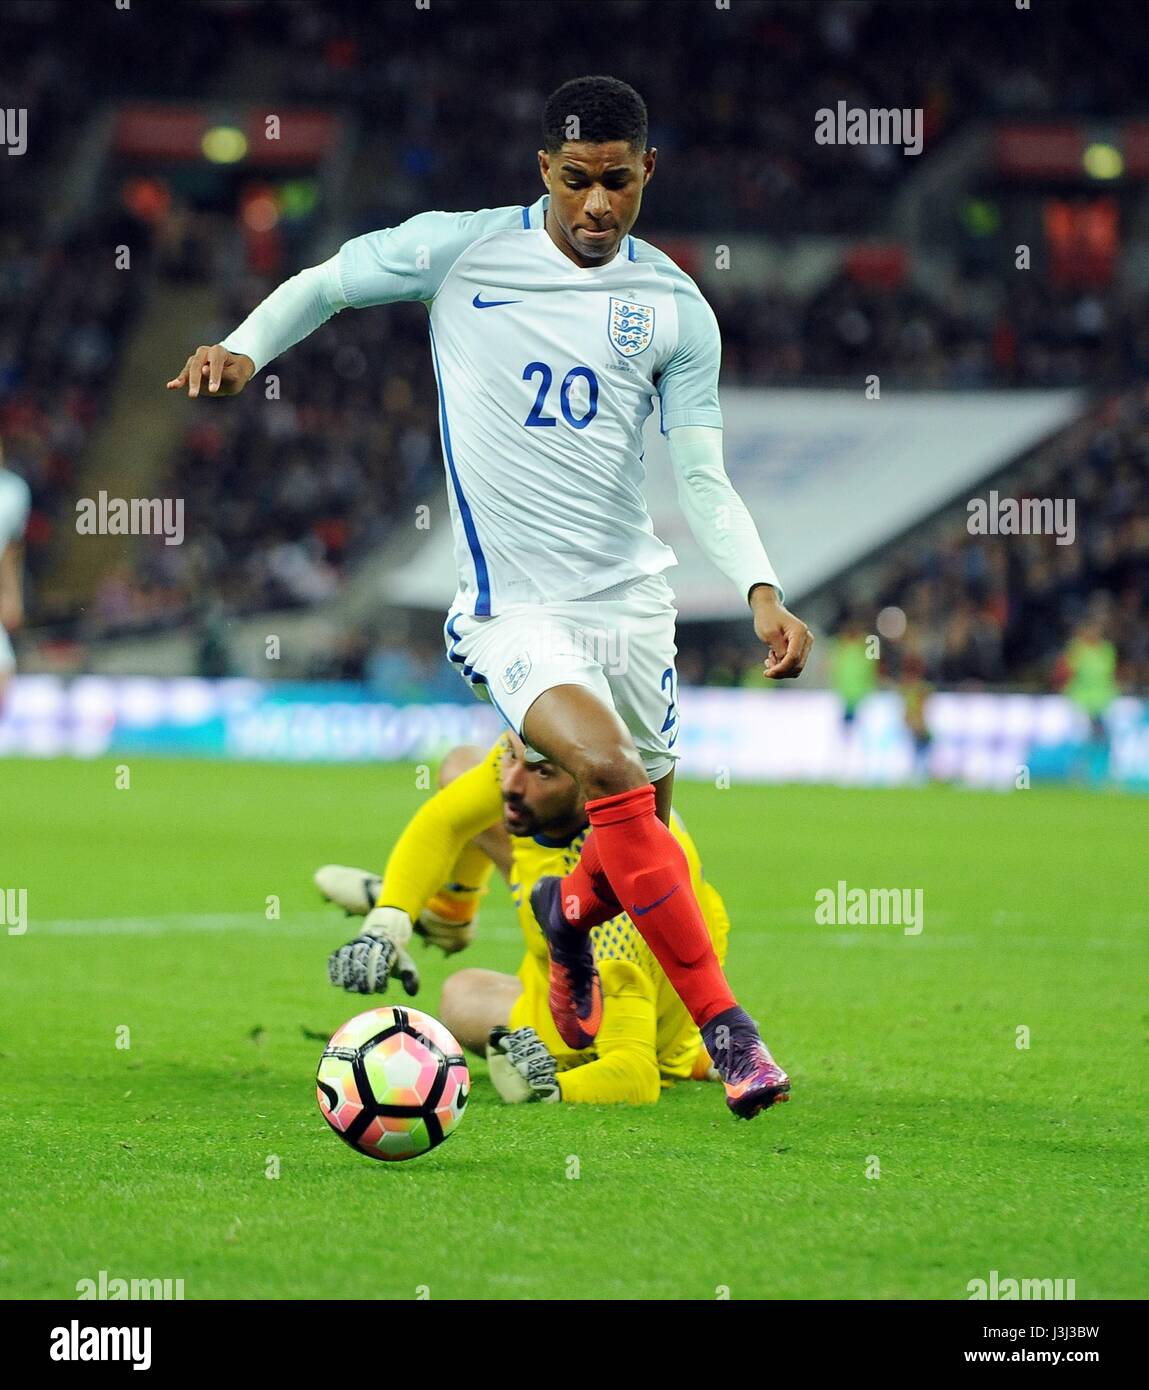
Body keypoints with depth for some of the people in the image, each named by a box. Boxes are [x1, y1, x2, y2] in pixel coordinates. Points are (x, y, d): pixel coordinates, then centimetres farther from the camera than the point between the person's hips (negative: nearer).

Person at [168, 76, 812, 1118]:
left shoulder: (676, 310, 2)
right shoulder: (457, 251, -4)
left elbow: (702, 479, 2)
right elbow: (325, 283, 12)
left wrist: (762, 589, -13)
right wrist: (243, 348, -6)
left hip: (630, 598, 4)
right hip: (509, 606, -4)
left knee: (644, 828, 9)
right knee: (608, 771, -26)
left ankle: (570, 911, 47)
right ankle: (726, 1028, -20)